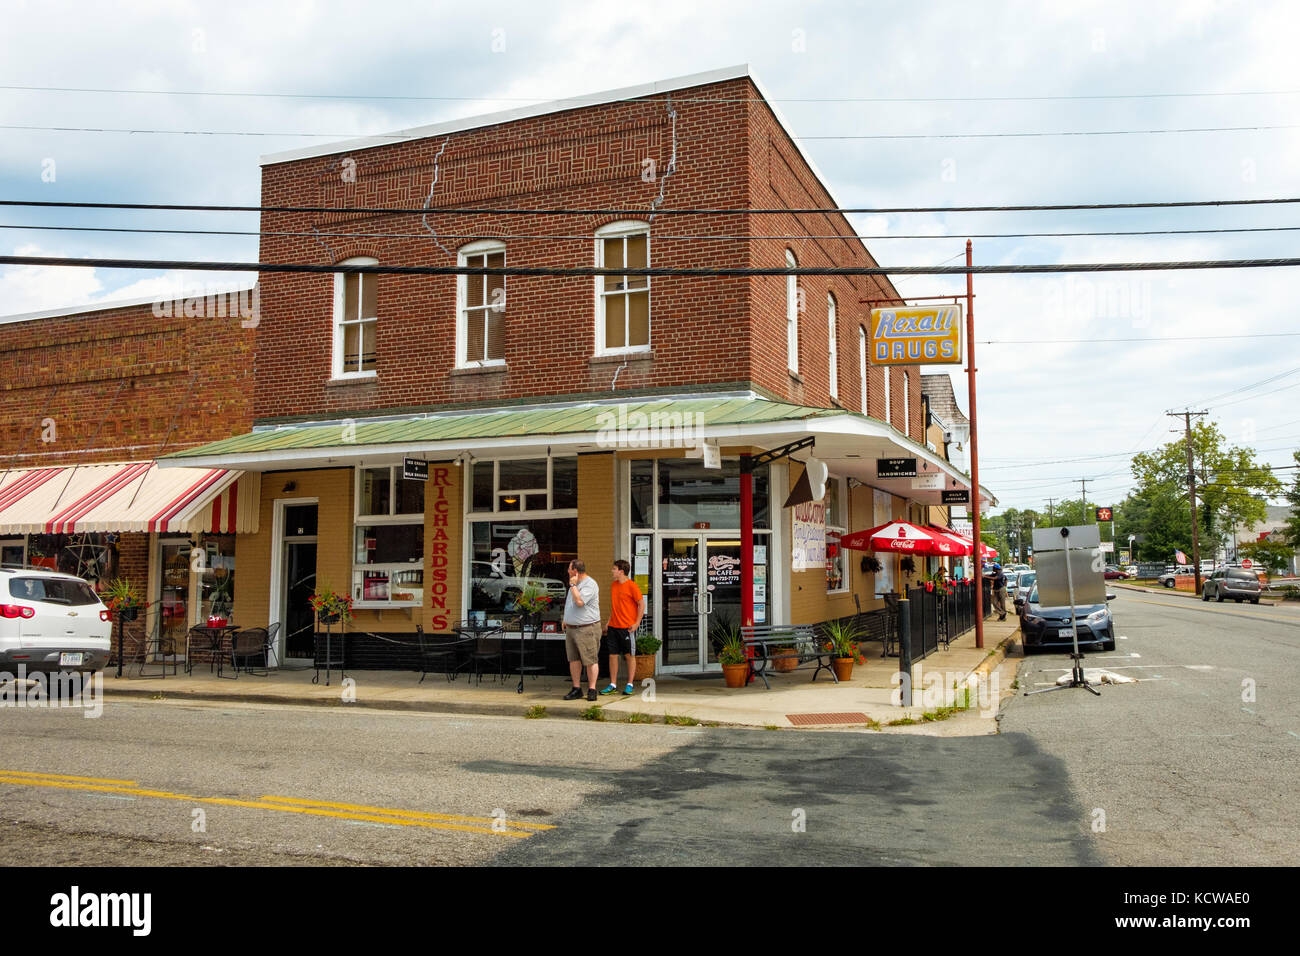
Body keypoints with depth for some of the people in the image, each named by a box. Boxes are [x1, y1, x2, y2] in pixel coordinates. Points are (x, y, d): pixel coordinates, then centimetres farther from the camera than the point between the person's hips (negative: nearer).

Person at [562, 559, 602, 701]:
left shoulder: (590, 584, -14)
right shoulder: (575, 583, 15)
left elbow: (579, 601, -26)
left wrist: (572, 585, -16)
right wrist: (566, 620, 21)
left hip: (586, 629, -9)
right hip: (571, 628, 9)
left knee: (591, 660, -4)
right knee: (573, 659, 8)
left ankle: (592, 690, 1)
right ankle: (576, 689, 14)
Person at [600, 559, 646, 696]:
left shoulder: (631, 585, -10)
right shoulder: (613, 585, 12)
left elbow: (641, 604, -8)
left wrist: (637, 623, -12)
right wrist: (609, 621, 16)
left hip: (627, 627, -7)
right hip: (613, 627, 7)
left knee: (630, 655, 3)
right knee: (612, 655, 6)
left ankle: (630, 685, 10)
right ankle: (613, 685, 13)